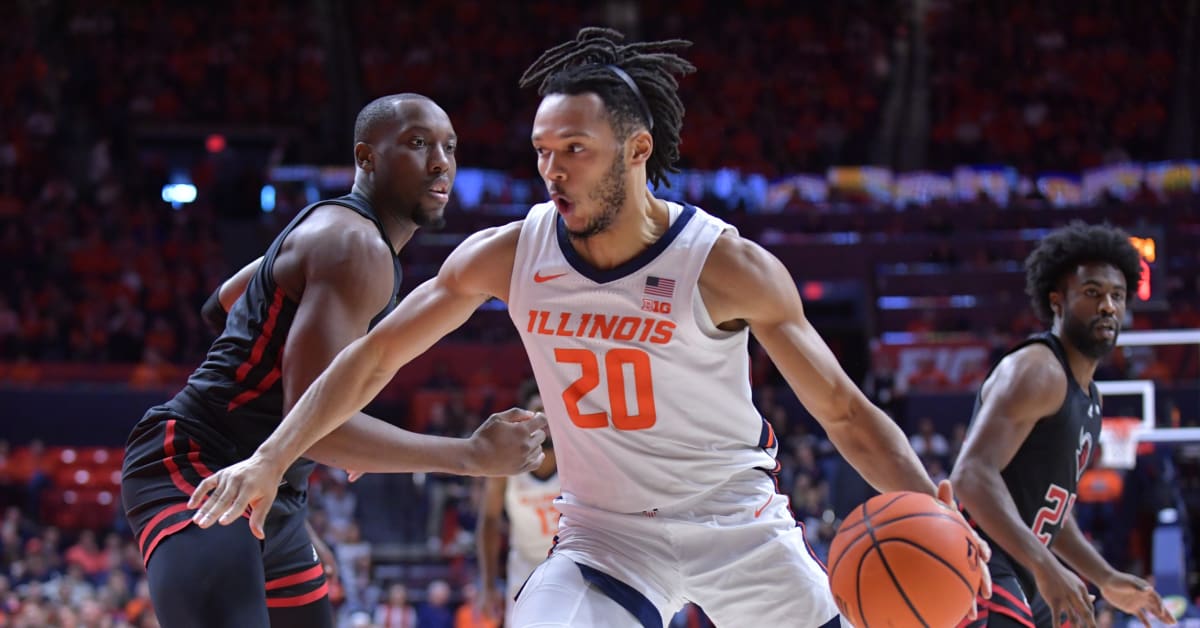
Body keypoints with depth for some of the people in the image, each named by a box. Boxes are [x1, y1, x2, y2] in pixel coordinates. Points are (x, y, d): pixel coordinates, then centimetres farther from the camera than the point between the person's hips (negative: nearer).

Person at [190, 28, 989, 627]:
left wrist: (931, 511, -29)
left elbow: (844, 412, -14)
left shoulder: (728, 266, -18)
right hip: (606, 534, 1)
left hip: (735, 520, -1)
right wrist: (271, 459, -8)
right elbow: (378, 355, 0)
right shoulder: (508, 256, -10)